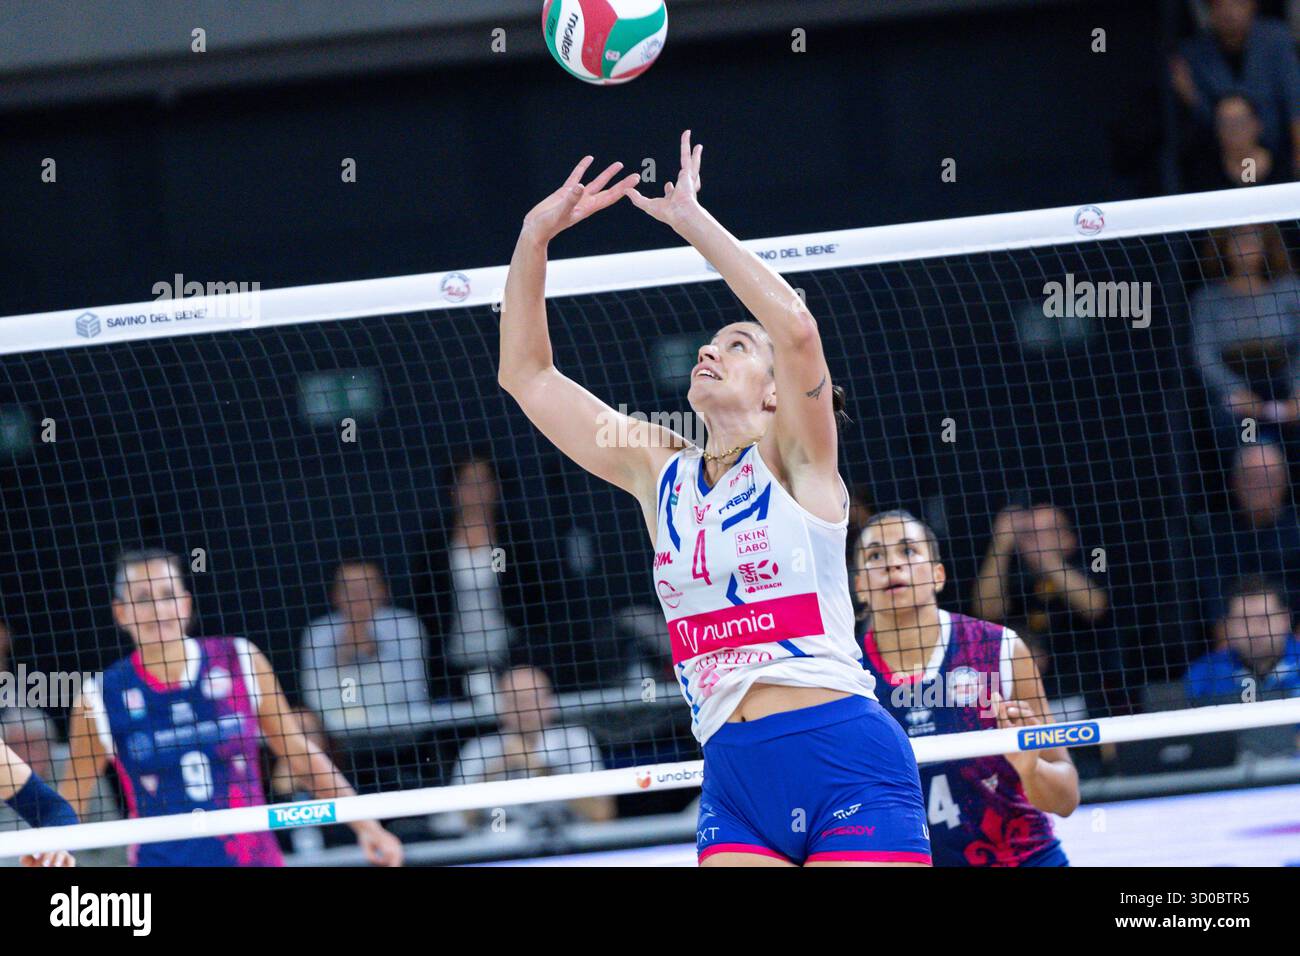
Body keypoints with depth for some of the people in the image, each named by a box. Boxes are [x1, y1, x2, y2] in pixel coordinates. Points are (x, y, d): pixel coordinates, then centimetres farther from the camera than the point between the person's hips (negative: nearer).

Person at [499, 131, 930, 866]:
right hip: (735, 777, 5)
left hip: (848, 759, -5)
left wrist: (692, 221, -11)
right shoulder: (662, 475, 17)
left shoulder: (795, 466, 4)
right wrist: (535, 236, 10)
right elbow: (526, 374, 20)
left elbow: (797, 327, -16)